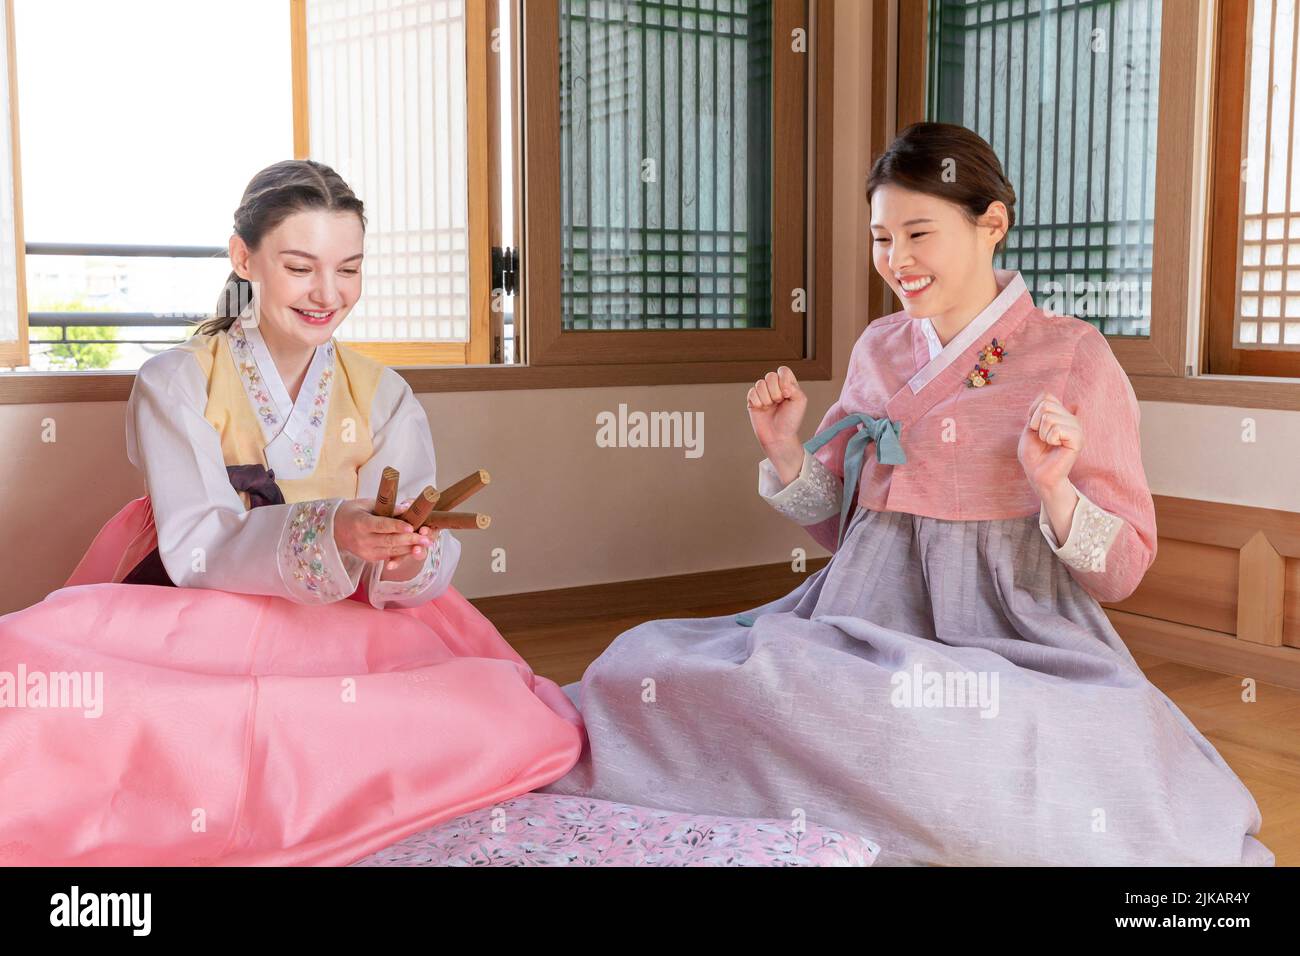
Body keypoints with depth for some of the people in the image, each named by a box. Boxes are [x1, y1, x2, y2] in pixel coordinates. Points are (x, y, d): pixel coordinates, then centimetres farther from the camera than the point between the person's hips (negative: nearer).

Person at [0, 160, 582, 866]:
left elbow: (421, 571, -2)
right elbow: (193, 548, -13)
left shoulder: (384, 397, 8)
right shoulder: (175, 384, 1)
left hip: (343, 637, 4)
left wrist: (408, 557, -28)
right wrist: (331, 533, -32)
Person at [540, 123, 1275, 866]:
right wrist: (785, 448, 0)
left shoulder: (1074, 358, -3)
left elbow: (1122, 570, -1)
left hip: (1003, 633, -3)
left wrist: (1053, 489, -20)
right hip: (870, 619, 3)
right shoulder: (879, 349, 12)